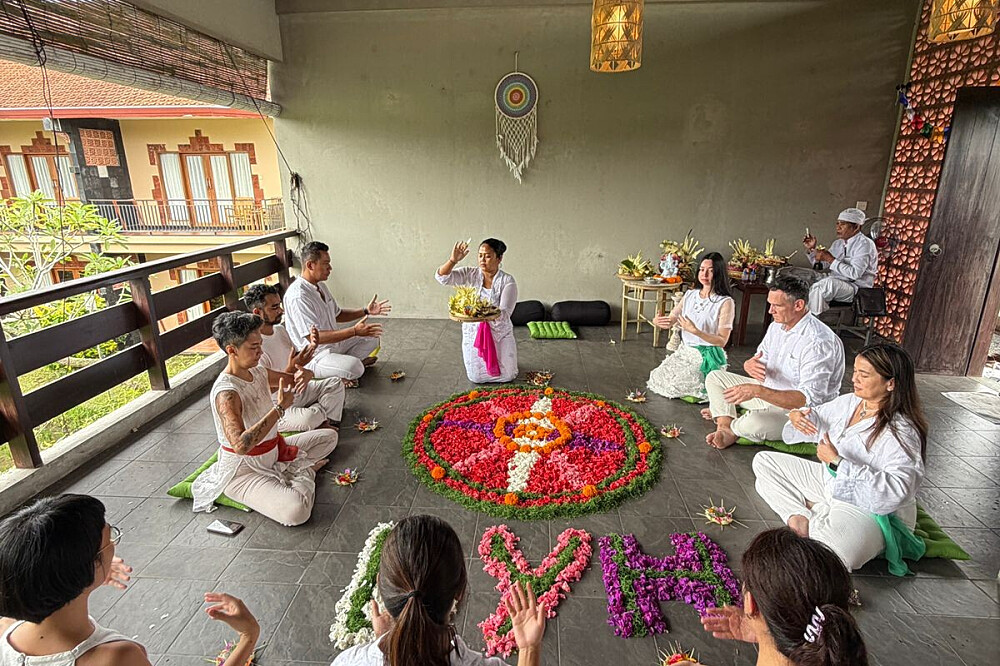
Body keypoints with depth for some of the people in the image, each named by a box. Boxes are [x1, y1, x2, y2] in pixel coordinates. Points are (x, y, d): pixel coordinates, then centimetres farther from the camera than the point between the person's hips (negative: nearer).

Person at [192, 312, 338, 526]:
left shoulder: (258, 372, -3)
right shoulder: (226, 392, -28)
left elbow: (294, 381, 15)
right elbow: (240, 445, -41)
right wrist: (280, 408, -38)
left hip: (273, 451, 8)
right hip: (243, 471, -8)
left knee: (329, 436, 14)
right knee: (296, 511, -31)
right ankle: (305, 471, -3)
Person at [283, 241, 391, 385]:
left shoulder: (320, 286, 7)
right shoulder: (297, 296, -24)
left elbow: (337, 315, 19)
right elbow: (314, 337, -29)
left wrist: (366, 311, 4)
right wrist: (354, 331, -34)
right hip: (314, 356, -10)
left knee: (372, 338, 12)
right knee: (355, 368, -32)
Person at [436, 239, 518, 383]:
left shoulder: (507, 281, -14)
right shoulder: (471, 274, -7)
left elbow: (505, 313, -22)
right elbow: (442, 277, -17)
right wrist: (453, 260, -35)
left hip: (499, 334, -1)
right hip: (473, 333, 2)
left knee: (505, 376, 6)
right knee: (476, 378, 7)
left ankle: (504, 359, 38)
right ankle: (479, 362, 40)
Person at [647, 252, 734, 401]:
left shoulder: (725, 302, -13)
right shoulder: (690, 295, 5)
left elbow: (722, 341, -16)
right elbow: (670, 321, 3)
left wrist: (695, 330, -30)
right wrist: (658, 321, -21)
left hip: (706, 357, -6)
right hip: (684, 351, 7)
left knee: (673, 387, -15)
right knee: (656, 379, -1)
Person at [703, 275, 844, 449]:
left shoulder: (818, 342, -26)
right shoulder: (777, 326, 2)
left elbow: (809, 399, -32)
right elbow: (761, 360, 12)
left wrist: (758, 391, -38)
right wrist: (749, 365, -15)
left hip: (798, 409, -9)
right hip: (768, 392, 9)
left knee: (754, 423, -38)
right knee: (715, 377, 4)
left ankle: (726, 423, -2)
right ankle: (726, 430, -13)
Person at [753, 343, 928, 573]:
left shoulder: (901, 432, -23)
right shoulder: (850, 402, -1)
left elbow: (896, 490, -34)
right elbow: (816, 420, 16)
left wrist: (838, 462, -34)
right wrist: (797, 416, -9)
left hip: (874, 511, -8)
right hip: (831, 484, 8)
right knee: (764, 461, 5)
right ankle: (802, 518, -11)